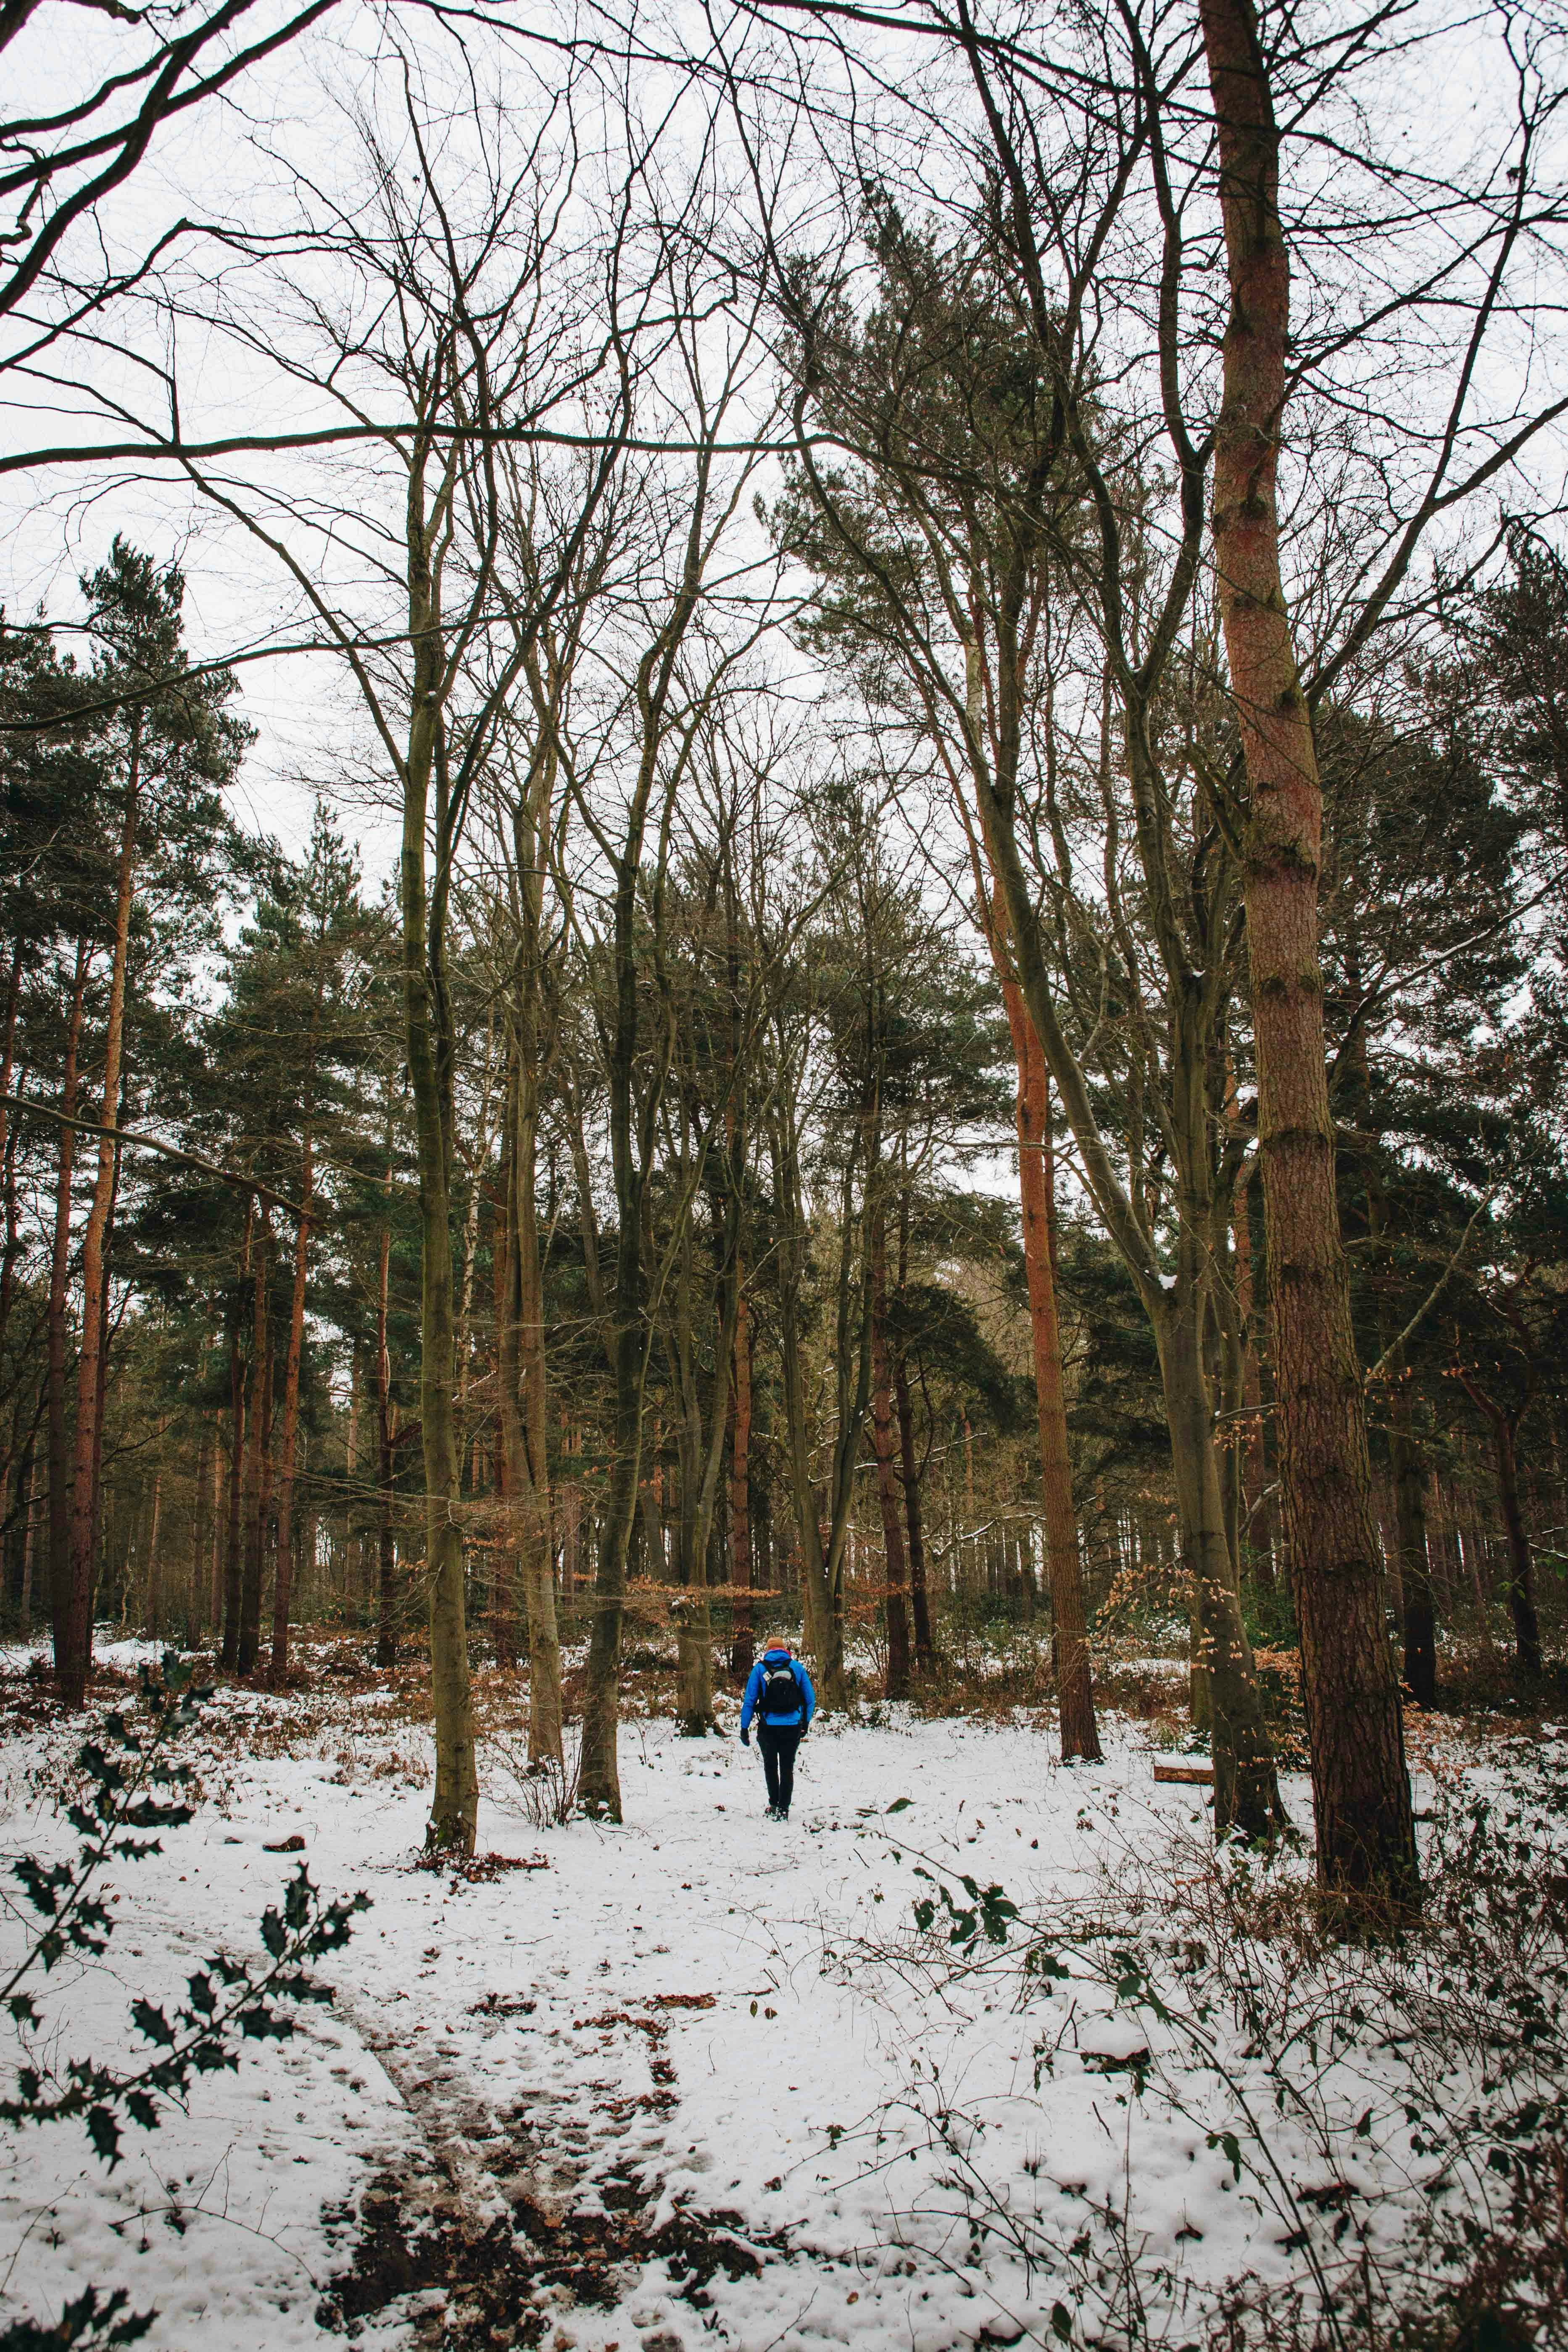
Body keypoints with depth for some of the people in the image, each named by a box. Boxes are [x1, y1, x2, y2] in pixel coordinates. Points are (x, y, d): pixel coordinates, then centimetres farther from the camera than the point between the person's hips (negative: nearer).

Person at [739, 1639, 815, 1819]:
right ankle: (784, 1810, 8)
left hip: (768, 1728, -1)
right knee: (787, 1768, 12)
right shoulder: (797, 1667, 2)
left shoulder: (760, 1669, -1)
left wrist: (744, 1728, 0)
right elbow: (811, 1699, 4)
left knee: (771, 1766, 18)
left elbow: (749, 1700, -4)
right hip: (793, 1728, 1)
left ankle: (774, 1806, 15)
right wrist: (806, 1723, 15)